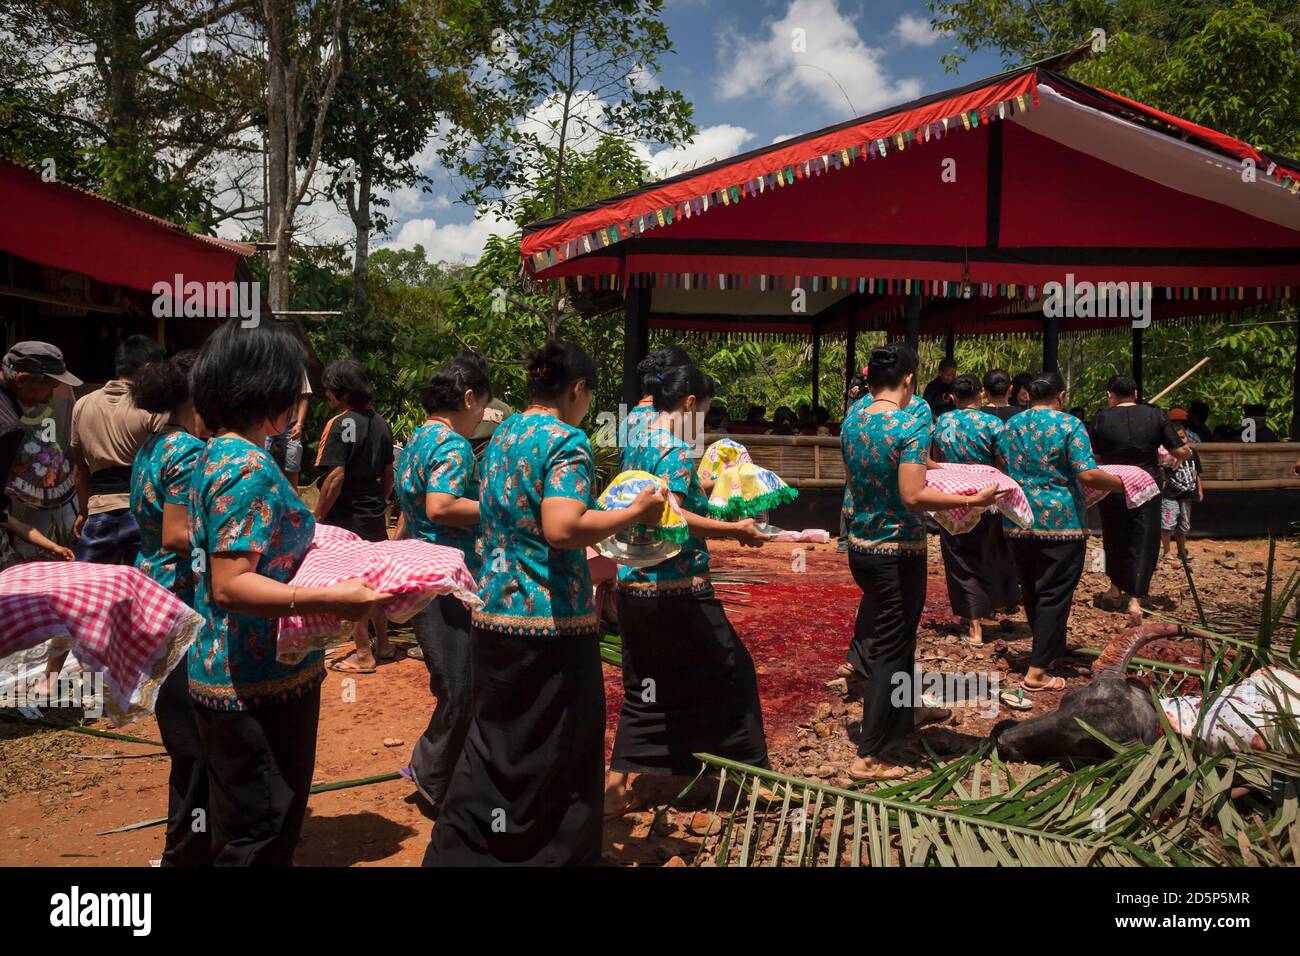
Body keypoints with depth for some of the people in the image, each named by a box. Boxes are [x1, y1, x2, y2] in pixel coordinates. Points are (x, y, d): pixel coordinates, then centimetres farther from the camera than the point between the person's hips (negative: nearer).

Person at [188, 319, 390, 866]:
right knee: (262, 838, 4)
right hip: (261, 684, -10)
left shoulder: (213, 454, 8)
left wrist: (303, 548, 26)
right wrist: (329, 599, -36)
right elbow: (230, 585, -27)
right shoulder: (248, 467, -21)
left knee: (240, 825, 24)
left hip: (227, 672, 10)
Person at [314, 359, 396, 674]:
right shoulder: (380, 422, 5)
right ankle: (383, 644, 28)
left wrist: (317, 517, -14)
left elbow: (335, 477, -22)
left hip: (346, 518, -7)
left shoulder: (340, 424, -17)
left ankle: (364, 654, 9)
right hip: (375, 515, 7)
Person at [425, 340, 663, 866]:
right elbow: (562, 529, -26)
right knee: (558, 753, 7)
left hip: (494, 611, 8)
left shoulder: (503, 435, 13)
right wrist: (635, 513, -16)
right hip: (552, 620, -8)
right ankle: (555, 851, 19)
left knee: (497, 739, 19)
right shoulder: (567, 440, -13)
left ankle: (461, 847, 27)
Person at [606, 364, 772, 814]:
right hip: (677, 589, -9)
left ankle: (617, 783, 17)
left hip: (634, 587, 9)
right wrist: (733, 530, -20)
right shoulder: (675, 449, -14)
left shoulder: (638, 443, 12)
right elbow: (670, 516, -25)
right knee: (731, 671, 9)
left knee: (645, 687, 16)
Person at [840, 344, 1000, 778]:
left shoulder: (852, 419, 2)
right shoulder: (913, 424, -20)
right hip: (898, 552, -7)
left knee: (896, 631, 31)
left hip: (859, 546, 7)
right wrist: (973, 500, -20)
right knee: (892, 650, 5)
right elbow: (912, 497, -26)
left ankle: (908, 710, 48)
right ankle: (871, 757, 13)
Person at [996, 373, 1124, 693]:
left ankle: (1051, 649, 36)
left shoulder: (1009, 426, 8)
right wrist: (1120, 484, 0)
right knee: (1054, 595, 1)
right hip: (1060, 522, -5)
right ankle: (1036, 672, -1)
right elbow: (1087, 474, -16)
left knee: (1031, 591, 18)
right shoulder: (1069, 425, -8)